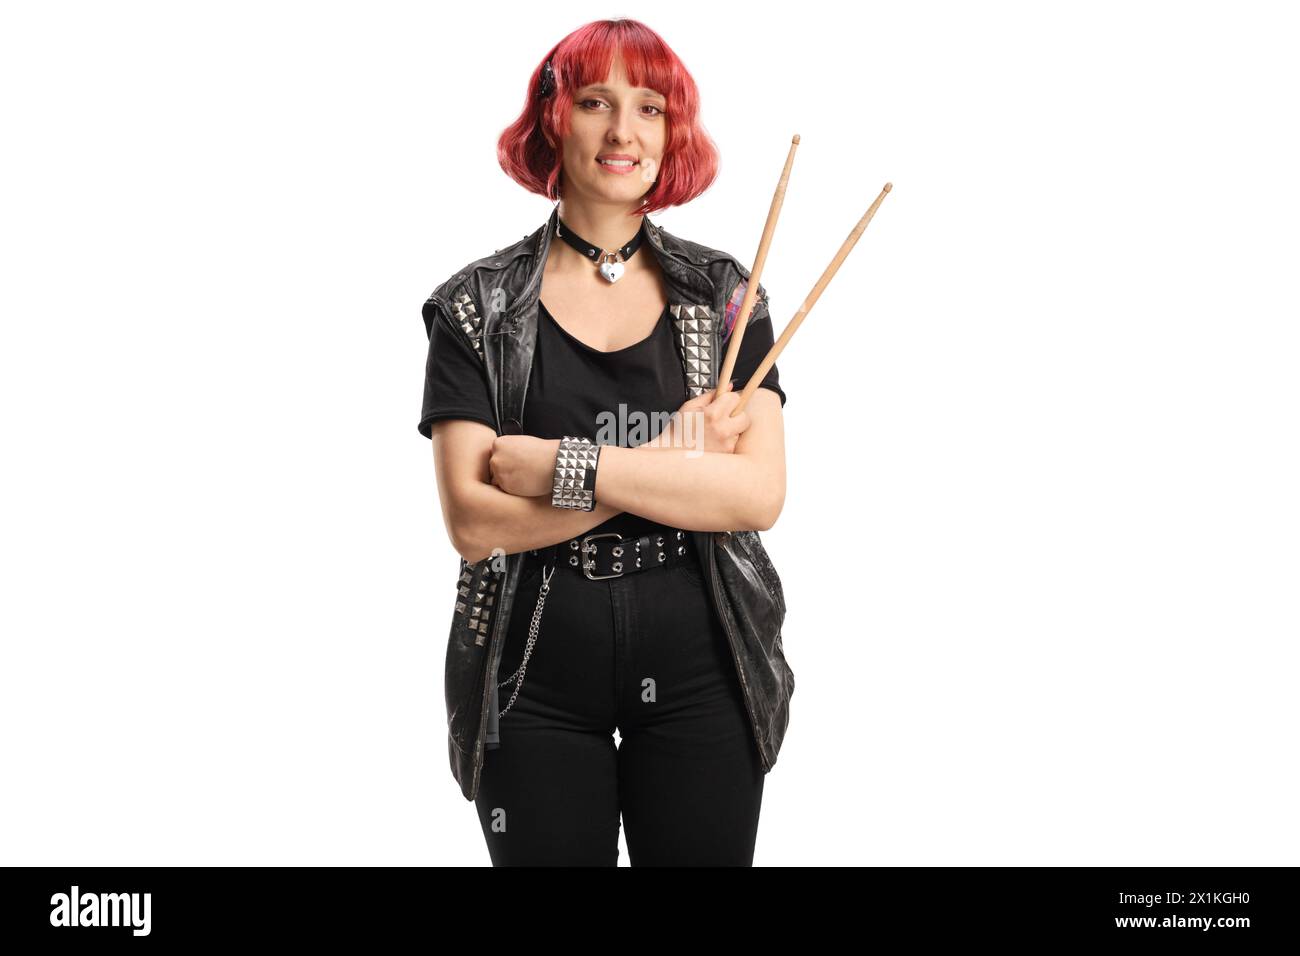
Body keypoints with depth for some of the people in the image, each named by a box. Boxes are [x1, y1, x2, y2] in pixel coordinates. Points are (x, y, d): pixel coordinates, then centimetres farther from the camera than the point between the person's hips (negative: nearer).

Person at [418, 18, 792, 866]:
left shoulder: (722, 291, 3)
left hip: (699, 668, 1)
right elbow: (472, 521, -12)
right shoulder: (478, 307, -1)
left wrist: (563, 467, -15)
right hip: (536, 677, -1)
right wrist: (673, 463, -14)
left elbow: (759, 495, -10)